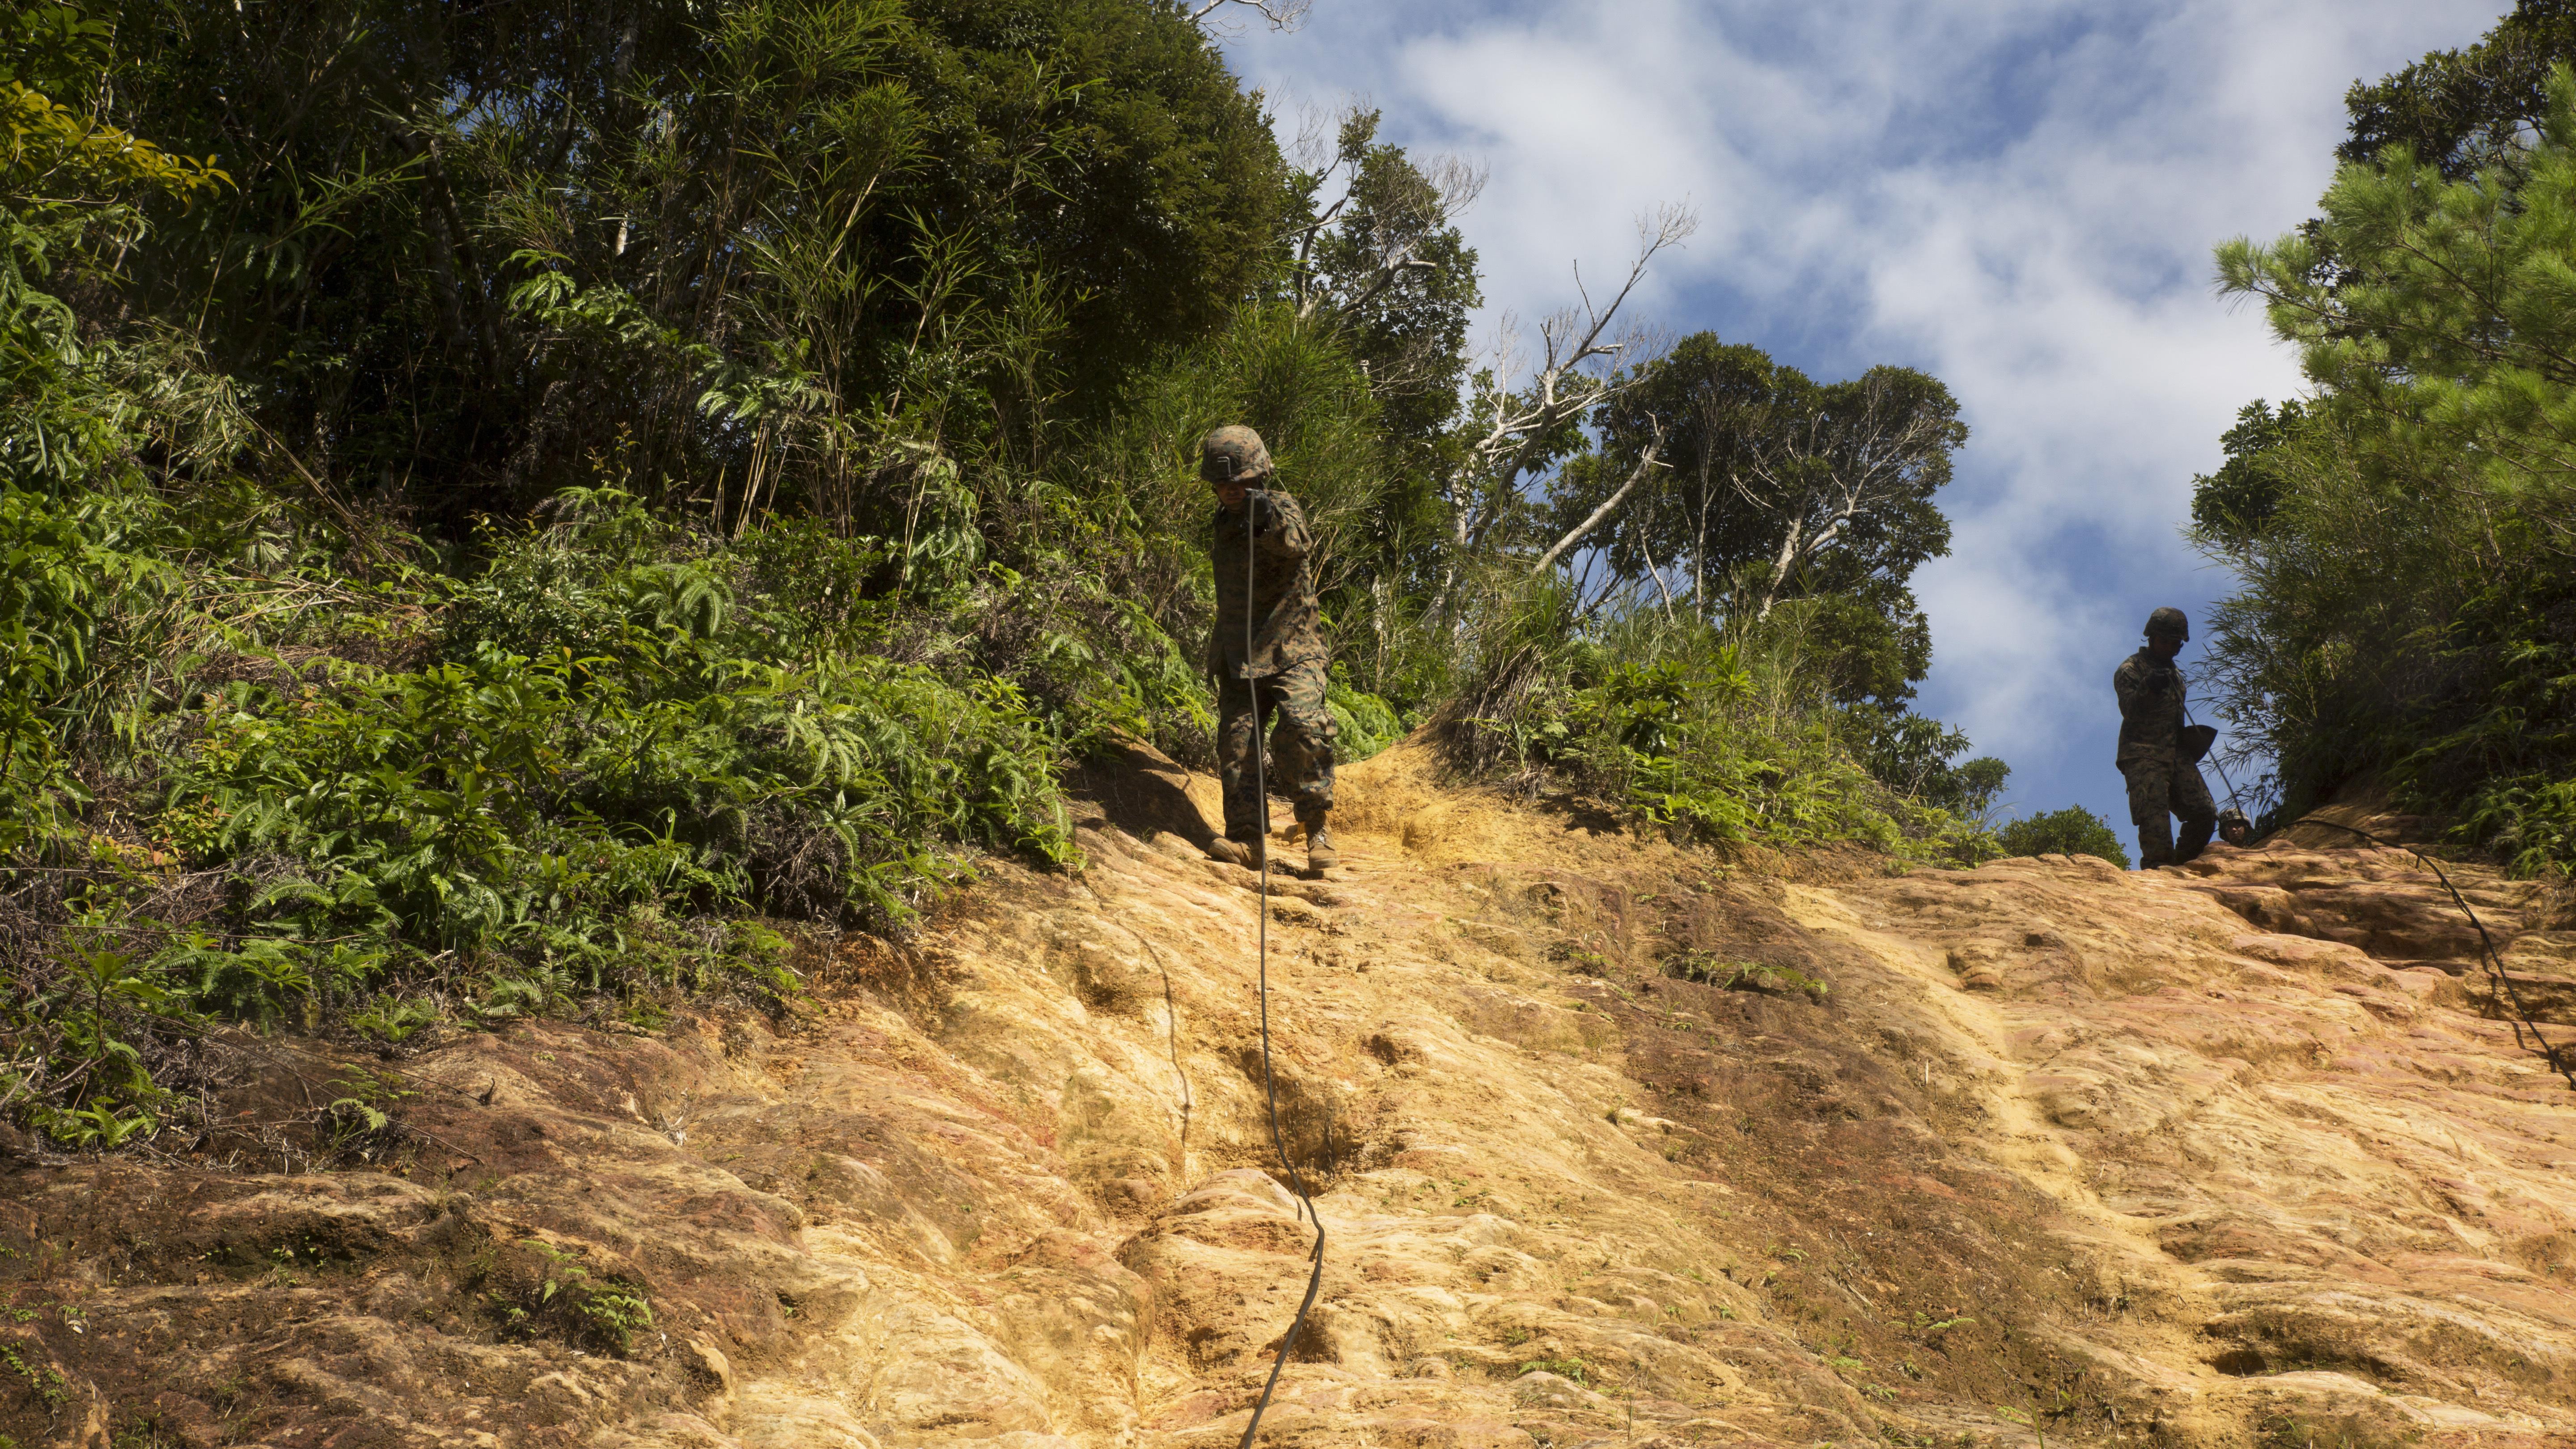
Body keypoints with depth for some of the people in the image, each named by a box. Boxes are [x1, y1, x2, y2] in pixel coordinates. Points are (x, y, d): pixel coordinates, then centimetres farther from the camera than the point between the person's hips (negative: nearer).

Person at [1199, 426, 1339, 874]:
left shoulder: (1281, 509, -6)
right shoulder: (1226, 520, 14)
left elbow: (1298, 543, -31)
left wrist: (1270, 519, -50)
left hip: (1290, 649, -6)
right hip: (1238, 652, 6)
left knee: (1302, 726, -23)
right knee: (1235, 739, -2)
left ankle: (1318, 825, -12)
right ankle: (1247, 837, 3)